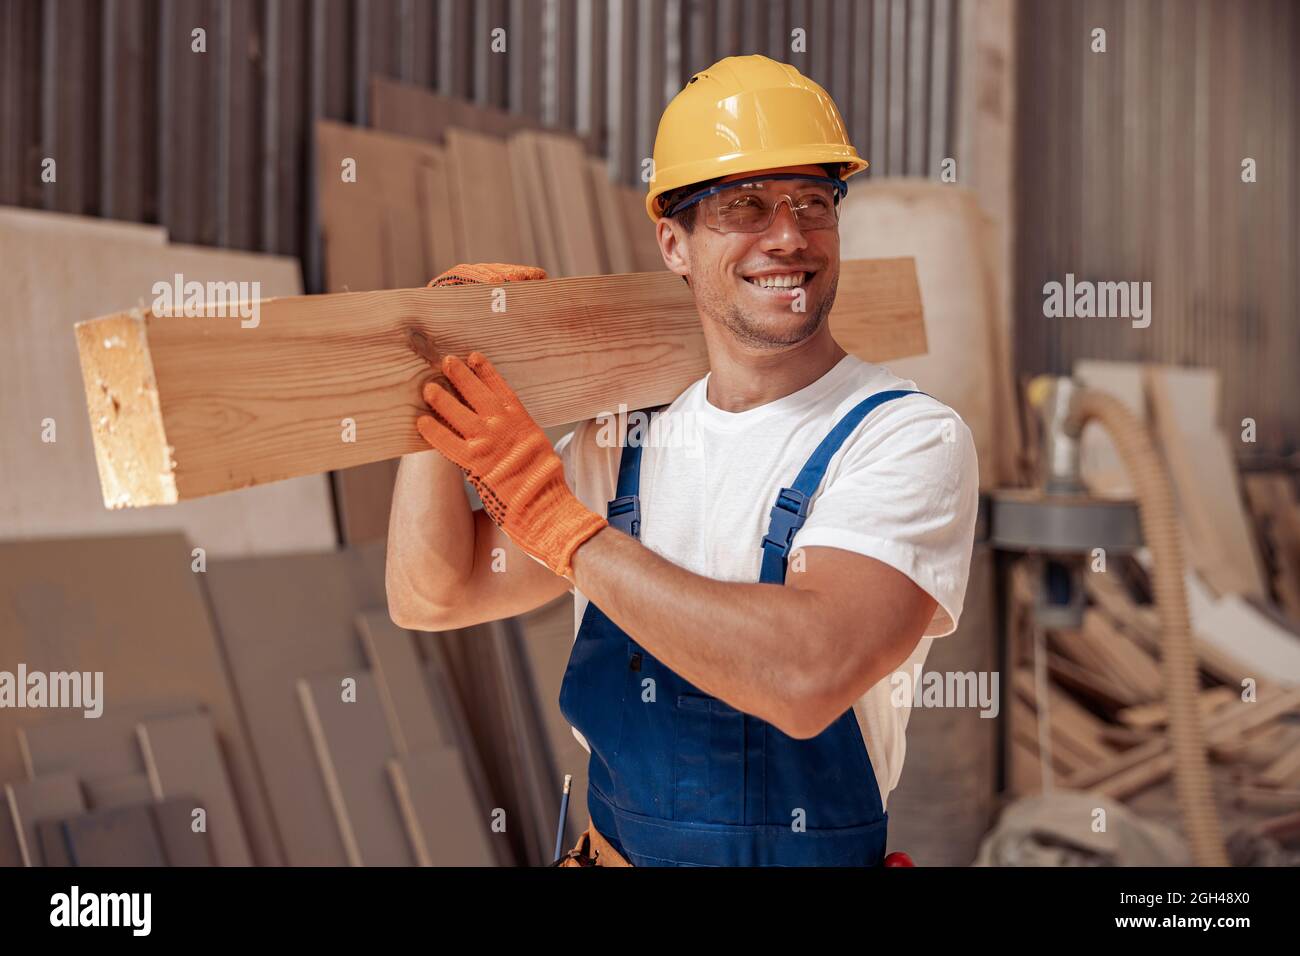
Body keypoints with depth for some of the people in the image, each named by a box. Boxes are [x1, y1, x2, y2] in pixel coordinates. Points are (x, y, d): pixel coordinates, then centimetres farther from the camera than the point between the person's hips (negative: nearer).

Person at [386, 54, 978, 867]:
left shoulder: (910, 438, -11)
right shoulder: (629, 440, 6)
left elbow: (809, 674, -25)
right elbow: (431, 595, 4)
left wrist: (557, 518, -20)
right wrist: (440, 349, -2)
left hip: (809, 851, -4)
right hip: (611, 845, 4)